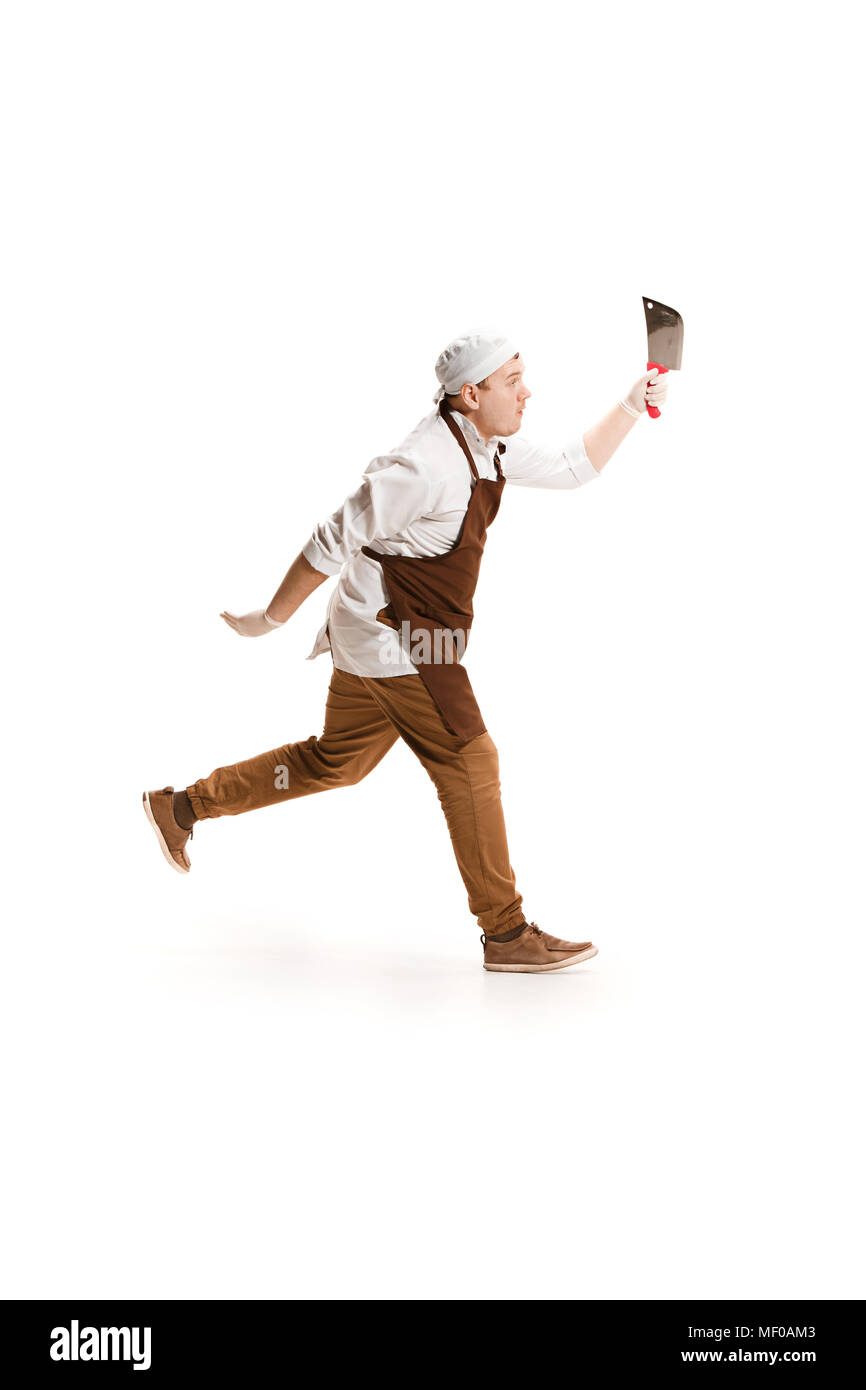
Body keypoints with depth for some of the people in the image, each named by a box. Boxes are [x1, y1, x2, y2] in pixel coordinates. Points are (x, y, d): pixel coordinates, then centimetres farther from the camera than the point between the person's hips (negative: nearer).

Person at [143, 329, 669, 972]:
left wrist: (632, 406, 11)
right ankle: (507, 934, 4)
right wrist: (272, 619, -12)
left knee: (334, 762, 18)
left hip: (376, 638, 11)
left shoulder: (489, 447, 8)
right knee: (469, 767, -5)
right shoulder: (426, 466, -24)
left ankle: (182, 806, 29)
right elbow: (335, 540, -19)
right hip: (397, 640, -11)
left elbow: (572, 467, 20)